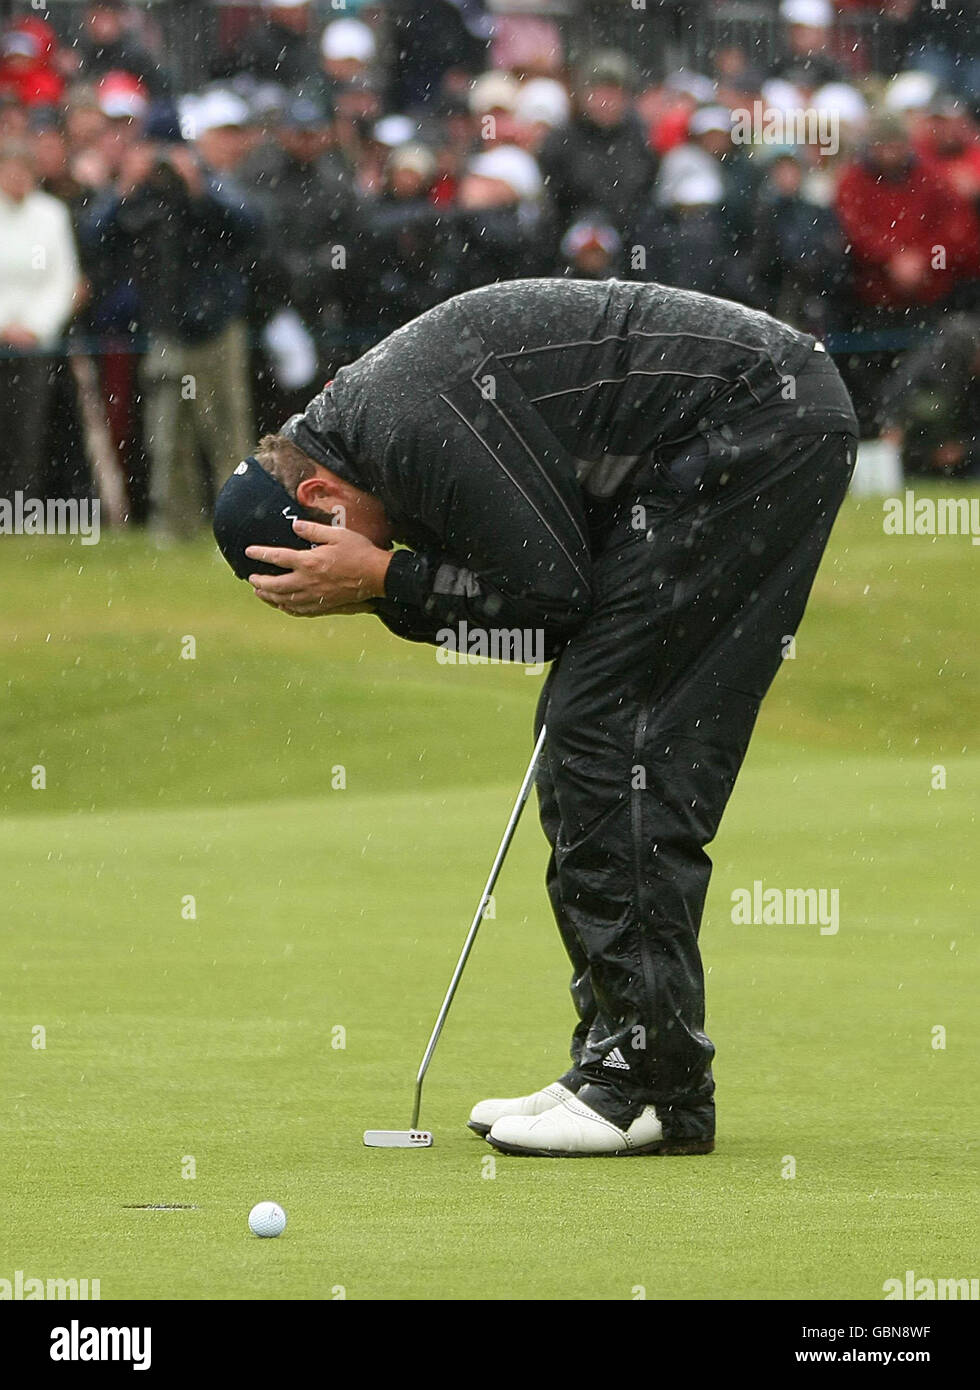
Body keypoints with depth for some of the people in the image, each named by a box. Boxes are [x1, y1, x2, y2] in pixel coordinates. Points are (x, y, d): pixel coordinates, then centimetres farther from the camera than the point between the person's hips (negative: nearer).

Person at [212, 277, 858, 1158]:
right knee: (585, 732, 10)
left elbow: (556, 588, -16)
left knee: (609, 735, -11)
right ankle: (618, 1064, 12)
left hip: (756, 425, -11)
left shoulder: (410, 427, -19)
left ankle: (655, 1085, -10)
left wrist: (386, 582, -10)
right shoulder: (366, 418, 12)